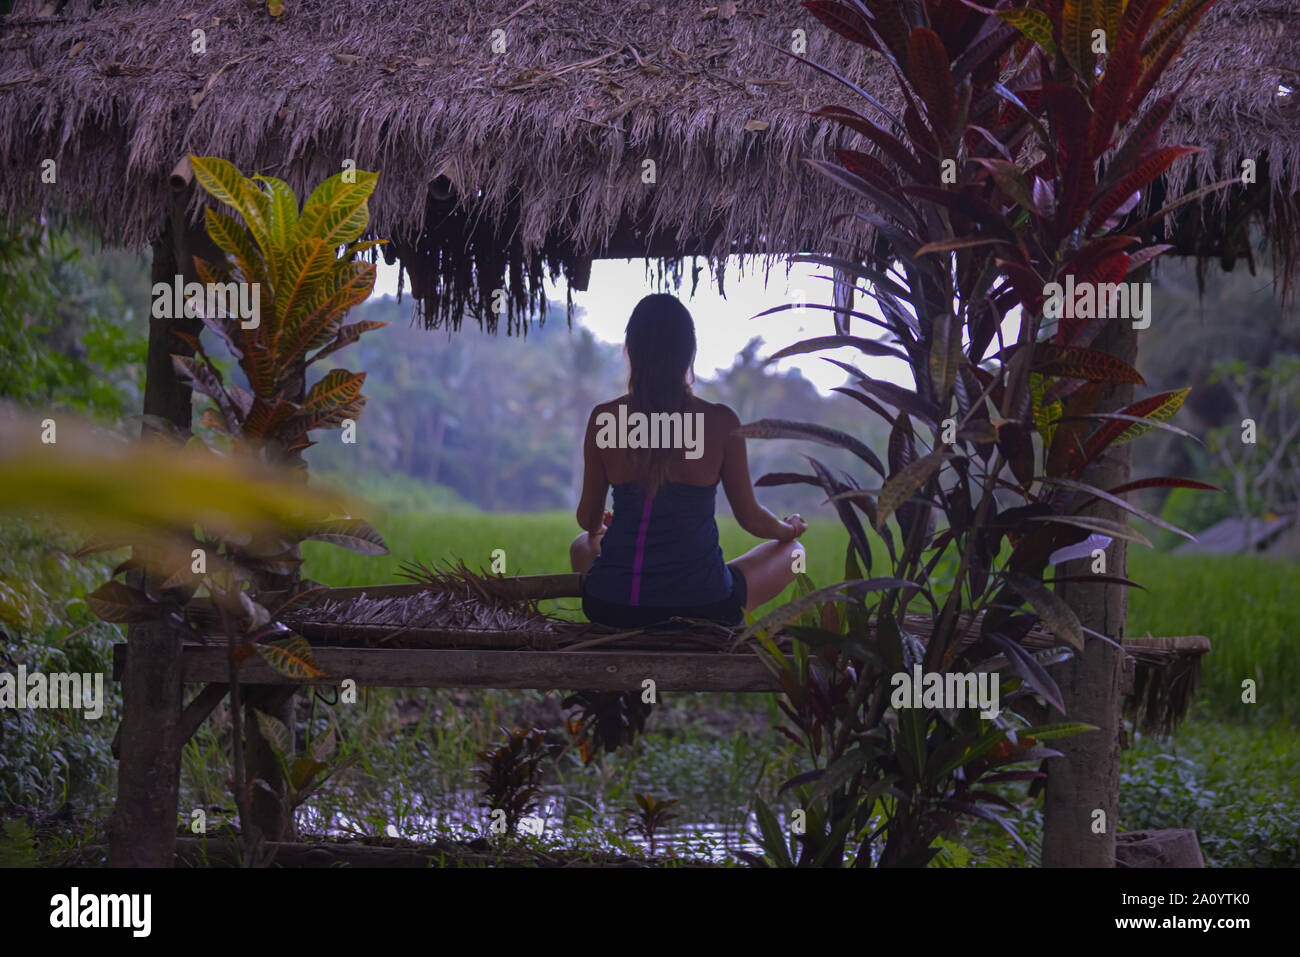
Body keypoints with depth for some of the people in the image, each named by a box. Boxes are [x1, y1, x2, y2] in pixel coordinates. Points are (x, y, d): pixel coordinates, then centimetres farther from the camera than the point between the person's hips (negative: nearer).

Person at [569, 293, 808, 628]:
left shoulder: (603, 419, -5)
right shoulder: (721, 423, -10)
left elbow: (588, 518, 7)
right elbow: (750, 517, 2)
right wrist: (789, 529, 26)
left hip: (610, 606, 2)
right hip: (700, 606, -2)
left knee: (582, 546, 39)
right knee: (792, 552, 26)